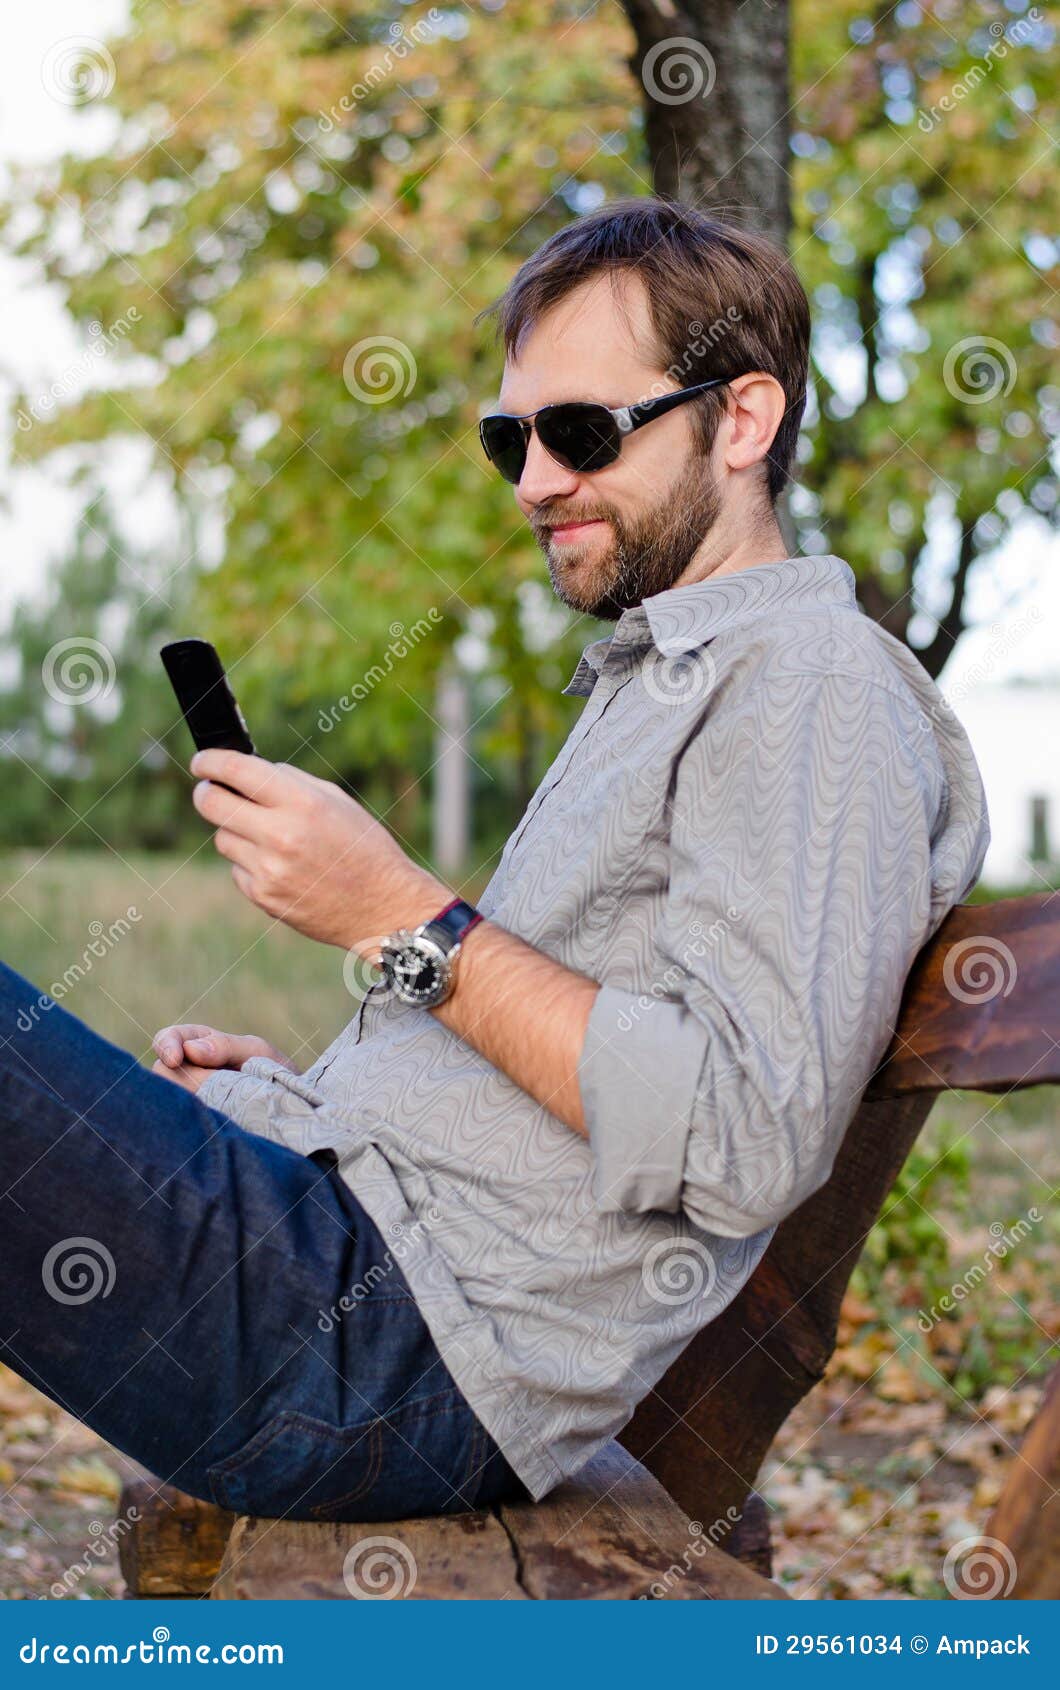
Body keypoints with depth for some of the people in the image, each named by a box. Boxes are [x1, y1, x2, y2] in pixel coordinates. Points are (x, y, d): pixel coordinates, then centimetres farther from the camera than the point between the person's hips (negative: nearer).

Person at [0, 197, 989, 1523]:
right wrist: (300, 1087, 13)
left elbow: (748, 1138, -19)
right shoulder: (651, 683, 25)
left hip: (396, 1346, -10)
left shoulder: (817, 683, -7)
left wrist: (402, 919, -16)